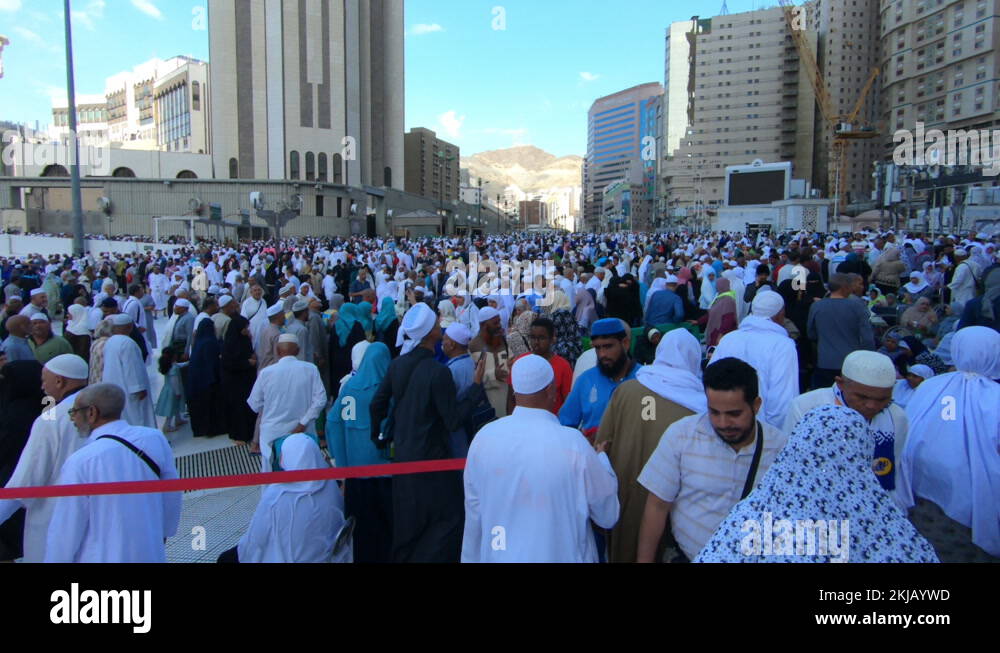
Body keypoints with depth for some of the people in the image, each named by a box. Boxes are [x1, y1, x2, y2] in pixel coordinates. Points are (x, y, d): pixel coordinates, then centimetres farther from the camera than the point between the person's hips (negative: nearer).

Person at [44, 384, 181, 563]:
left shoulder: (80, 462, -22)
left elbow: (65, 531, -13)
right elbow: (172, 499, 3)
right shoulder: (156, 439, -9)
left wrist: (54, 558, 4)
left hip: (99, 556, -4)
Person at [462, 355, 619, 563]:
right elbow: (608, 516, -10)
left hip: (498, 556, 3)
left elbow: (473, 517, -3)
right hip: (560, 555, -3)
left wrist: (471, 558, 13)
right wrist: (602, 458, 5)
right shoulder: (573, 444, -23)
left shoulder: (483, 438, -14)